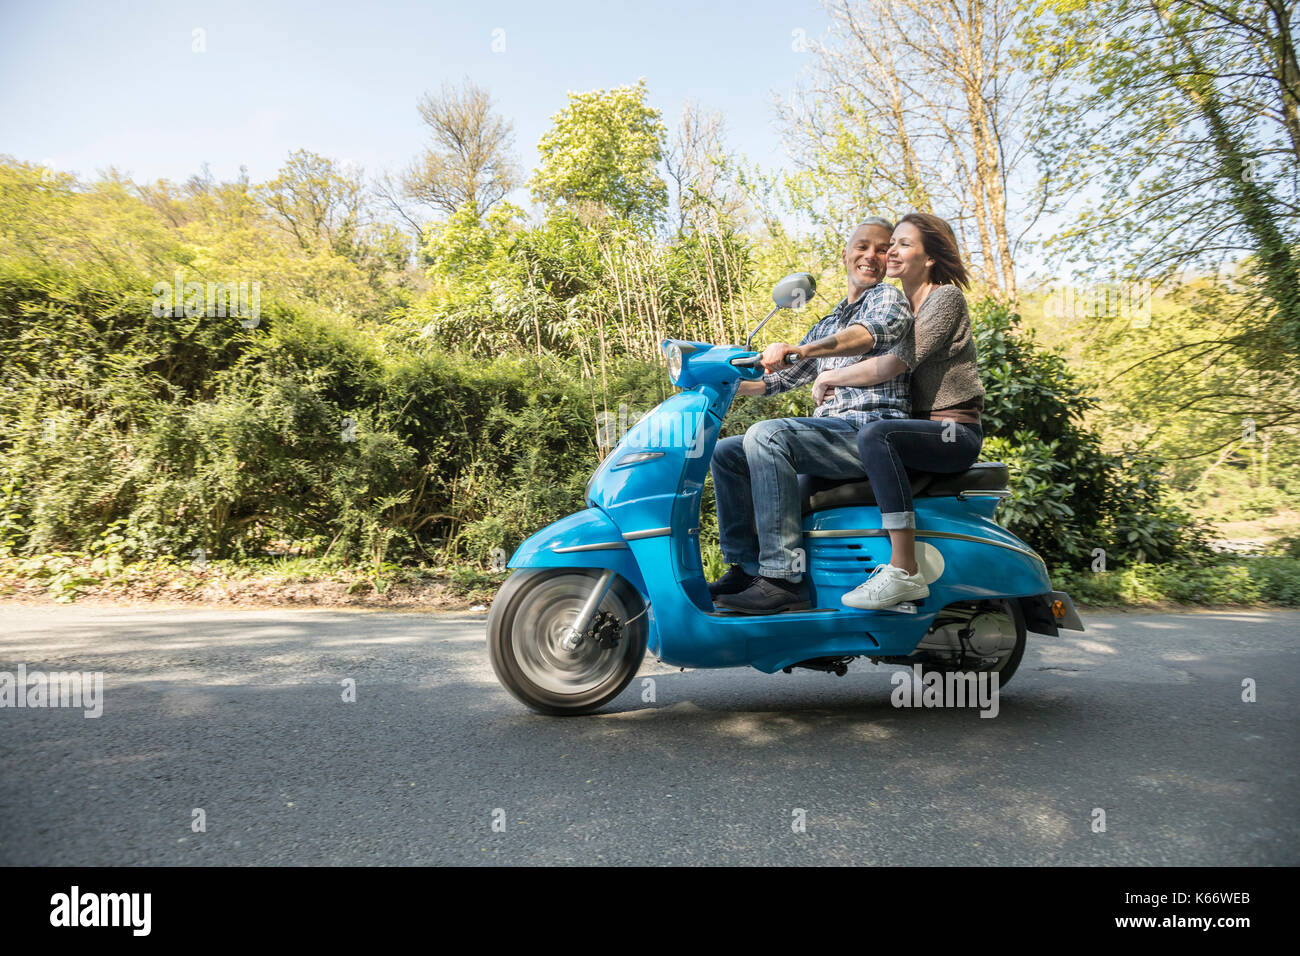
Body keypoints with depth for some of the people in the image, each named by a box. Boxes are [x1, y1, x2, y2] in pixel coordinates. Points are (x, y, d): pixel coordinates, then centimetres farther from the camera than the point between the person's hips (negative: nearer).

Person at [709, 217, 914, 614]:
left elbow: (872, 333, -23)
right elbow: (780, 377, 29)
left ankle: (783, 578, -33)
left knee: (767, 435, -31)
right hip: (831, 433, 9)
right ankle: (745, 566, 1)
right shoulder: (827, 325, 27)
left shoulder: (888, 297, 3)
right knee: (725, 452, 4)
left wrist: (798, 349, -38)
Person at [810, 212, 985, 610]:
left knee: (875, 434, -37)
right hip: (919, 427, 9)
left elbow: (893, 364, -20)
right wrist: (831, 383, -4)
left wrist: (831, 377, -11)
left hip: (954, 434, -9)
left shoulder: (946, 298, -8)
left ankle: (904, 572, -36)